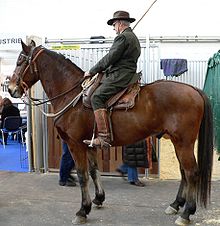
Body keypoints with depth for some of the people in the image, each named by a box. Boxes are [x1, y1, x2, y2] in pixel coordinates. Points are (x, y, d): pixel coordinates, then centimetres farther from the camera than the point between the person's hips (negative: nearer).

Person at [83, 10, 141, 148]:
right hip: (128, 75, 11)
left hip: (120, 77, -11)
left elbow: (110, 58, -14)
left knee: (97, 97, -20)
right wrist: (98, 70, 21)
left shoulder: (123, 37, -8)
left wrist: (92, 72, -4)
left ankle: (104, 137, -28)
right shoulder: (134, 38, 25)